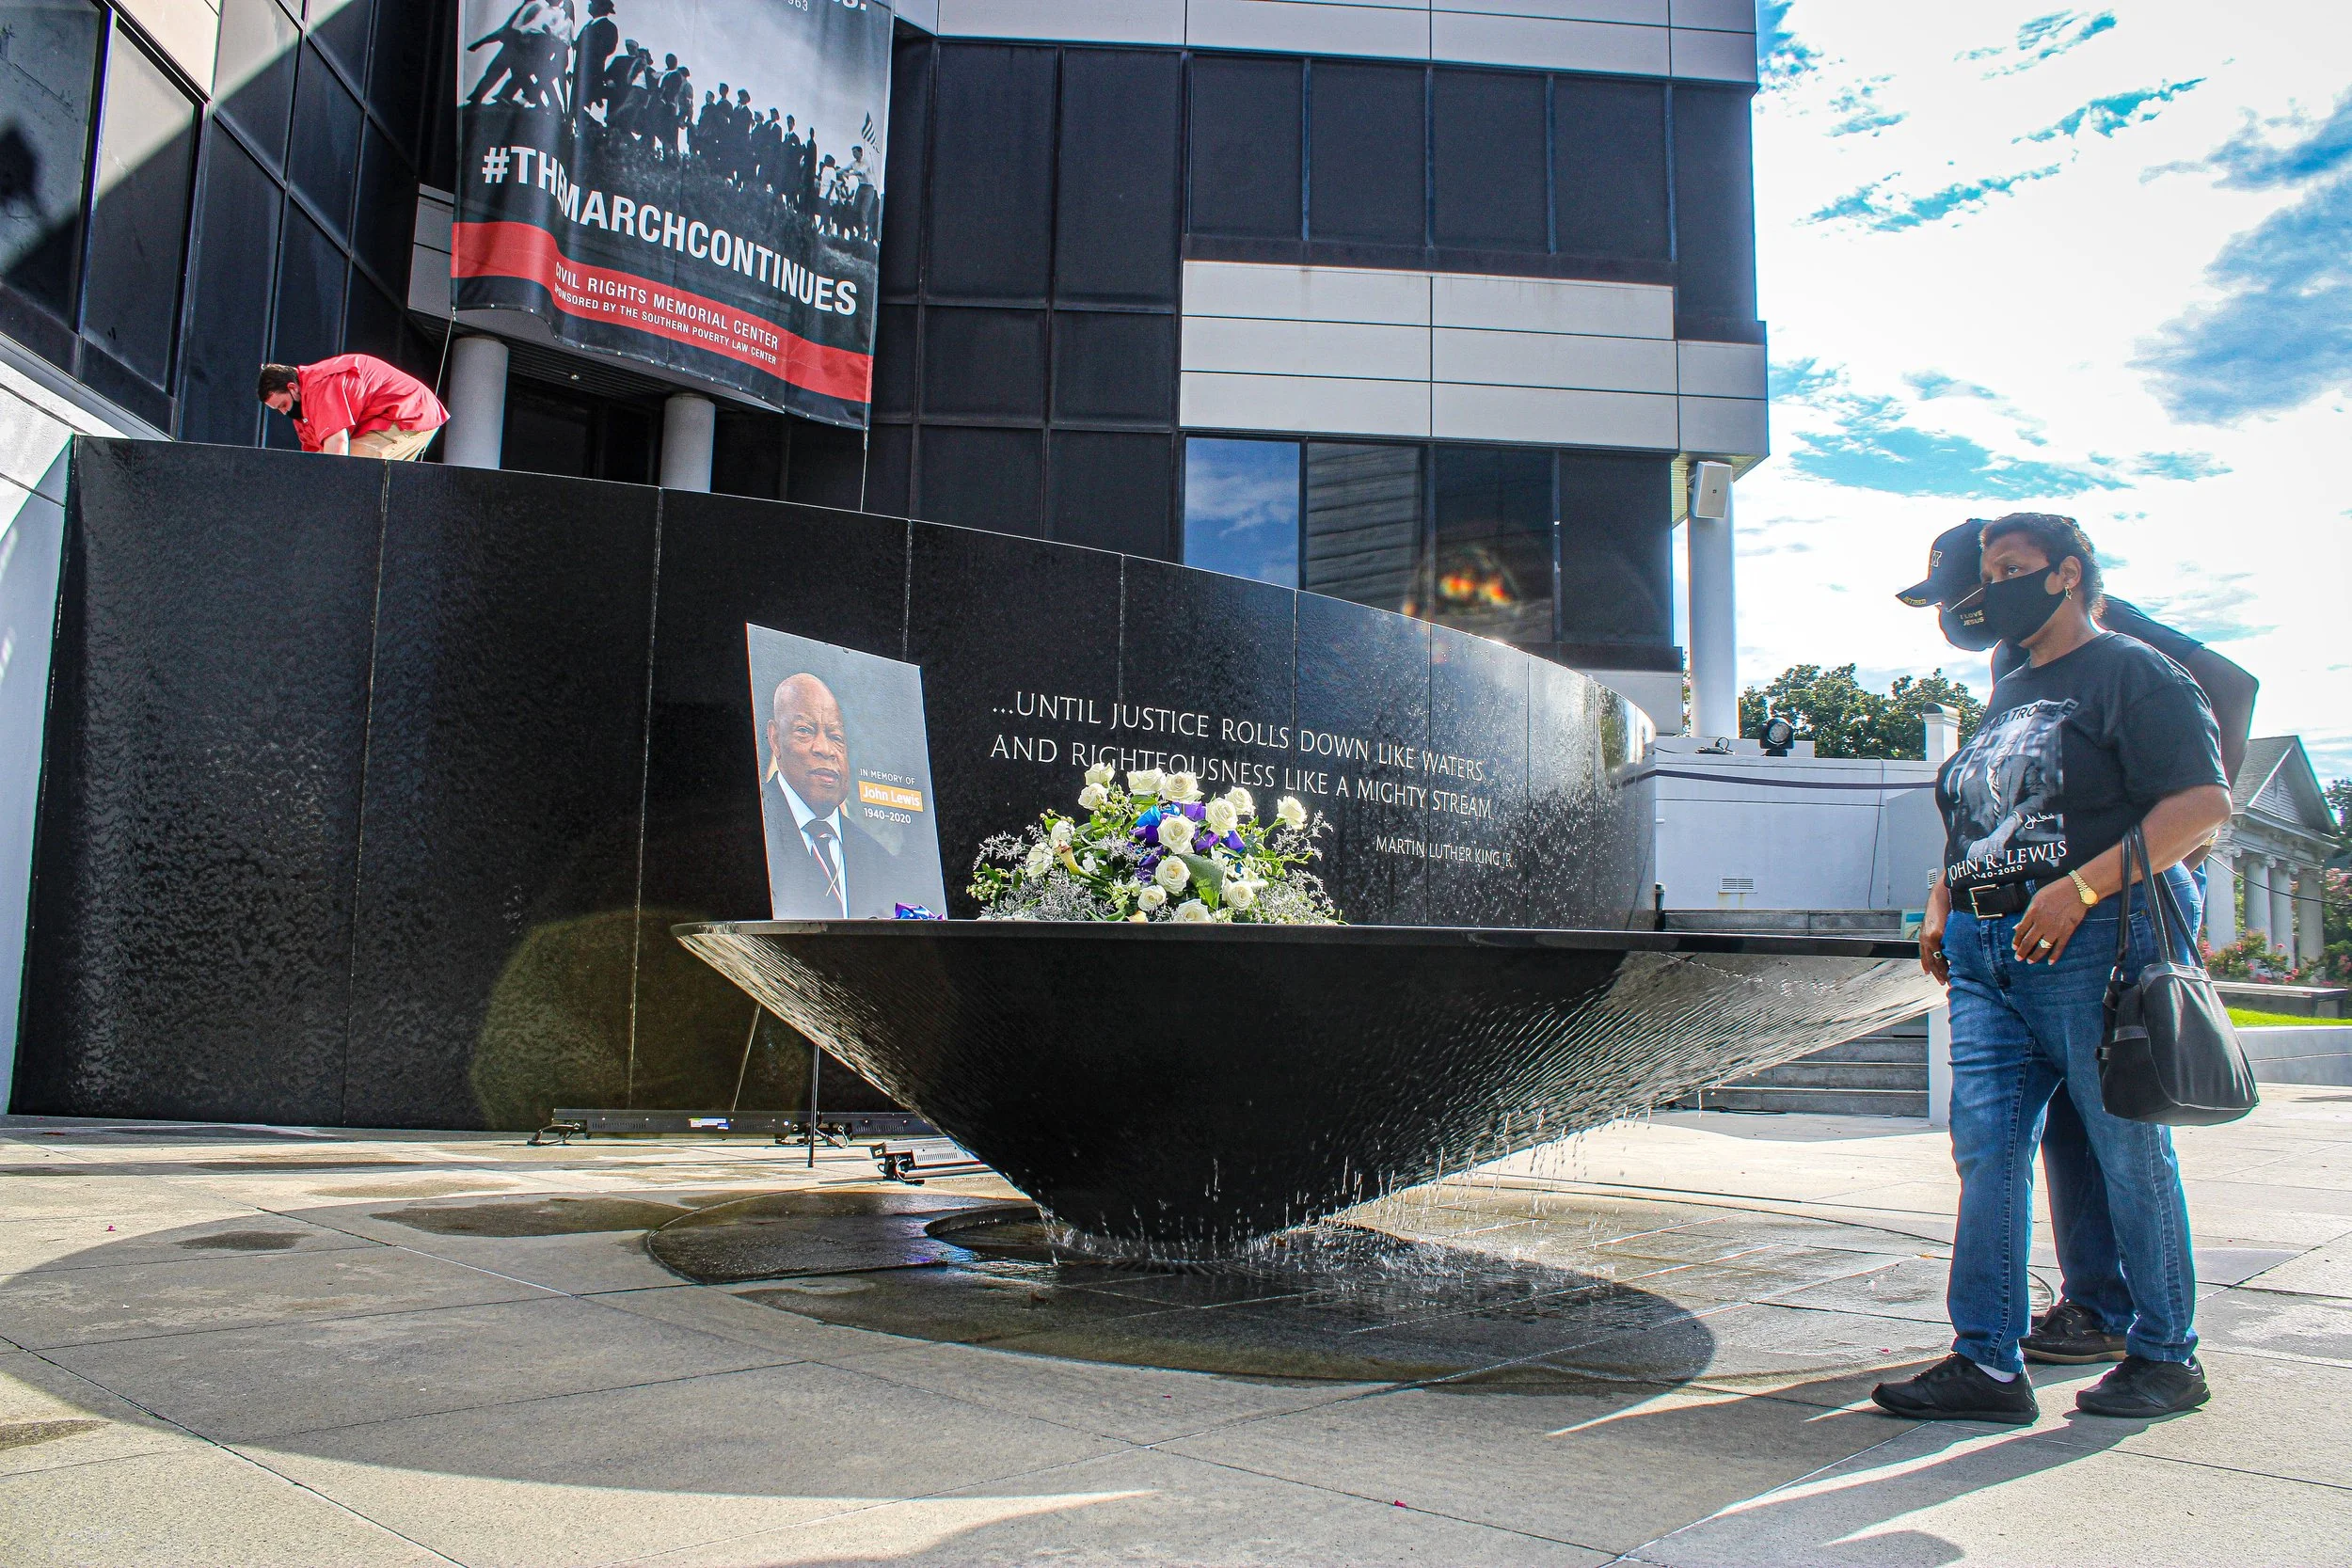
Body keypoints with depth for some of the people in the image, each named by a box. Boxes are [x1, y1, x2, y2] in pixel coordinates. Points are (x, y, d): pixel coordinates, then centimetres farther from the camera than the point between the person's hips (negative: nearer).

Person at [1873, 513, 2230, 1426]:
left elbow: (2202, 804, -12)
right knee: (1985, 1149, 0)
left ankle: (2167, 1356, 16)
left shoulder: (2133, 673, -1)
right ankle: (1988, 1361, 2)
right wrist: (1943, 907, 13)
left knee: (2129, 1153, 1)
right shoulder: (2007, 697, 24)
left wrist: (2081, 887, -21)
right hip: (1987, 950, 8)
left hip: (2096, 941, -7)